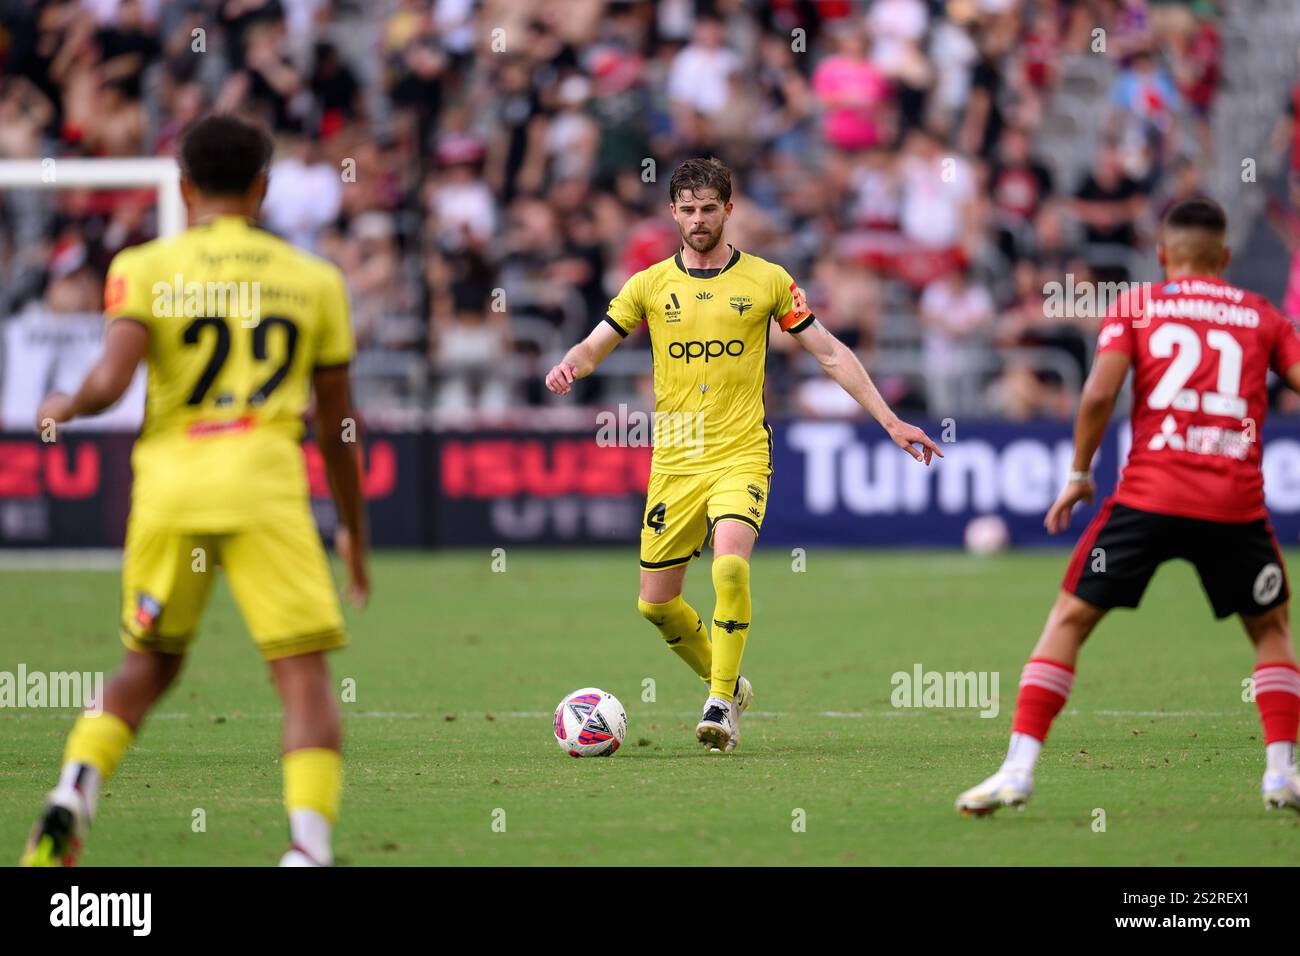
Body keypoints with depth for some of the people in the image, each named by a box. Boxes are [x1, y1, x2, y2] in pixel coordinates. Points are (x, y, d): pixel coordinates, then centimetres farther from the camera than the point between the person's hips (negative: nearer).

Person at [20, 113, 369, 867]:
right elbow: (338, 425, 16)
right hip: (265, 484, -1)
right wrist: (355, 530, 27)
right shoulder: (314, 279, 12)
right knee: (305, 676, -4)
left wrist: (63, 409, 13)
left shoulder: (145, 268, 6)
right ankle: (309, 847, -22)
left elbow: (111, 381, -9)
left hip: (170, 481, 1)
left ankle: (71, 799, 2)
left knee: (149, 665, 21)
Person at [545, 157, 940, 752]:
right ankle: (725, 683, 30)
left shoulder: (767, 280, 3)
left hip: (741, 455, -3)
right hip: (674, 459, 3)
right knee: (655, 602, 5)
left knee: (730, 565, -28)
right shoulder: (650, 285, 6)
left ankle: (721, 702, -16)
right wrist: (569, 366, -18)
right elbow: (594, 347, 7)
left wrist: (890, 421, 3)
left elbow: (830, 353, 7)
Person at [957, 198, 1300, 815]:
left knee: (1069, 619, 8)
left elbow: (1099, 393, -4)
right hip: (1237, 503, 1)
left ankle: (1018, 769, -2)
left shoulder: (1135, 307, 10)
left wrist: (1079, 473, 6)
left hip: (1149, 496, -1)